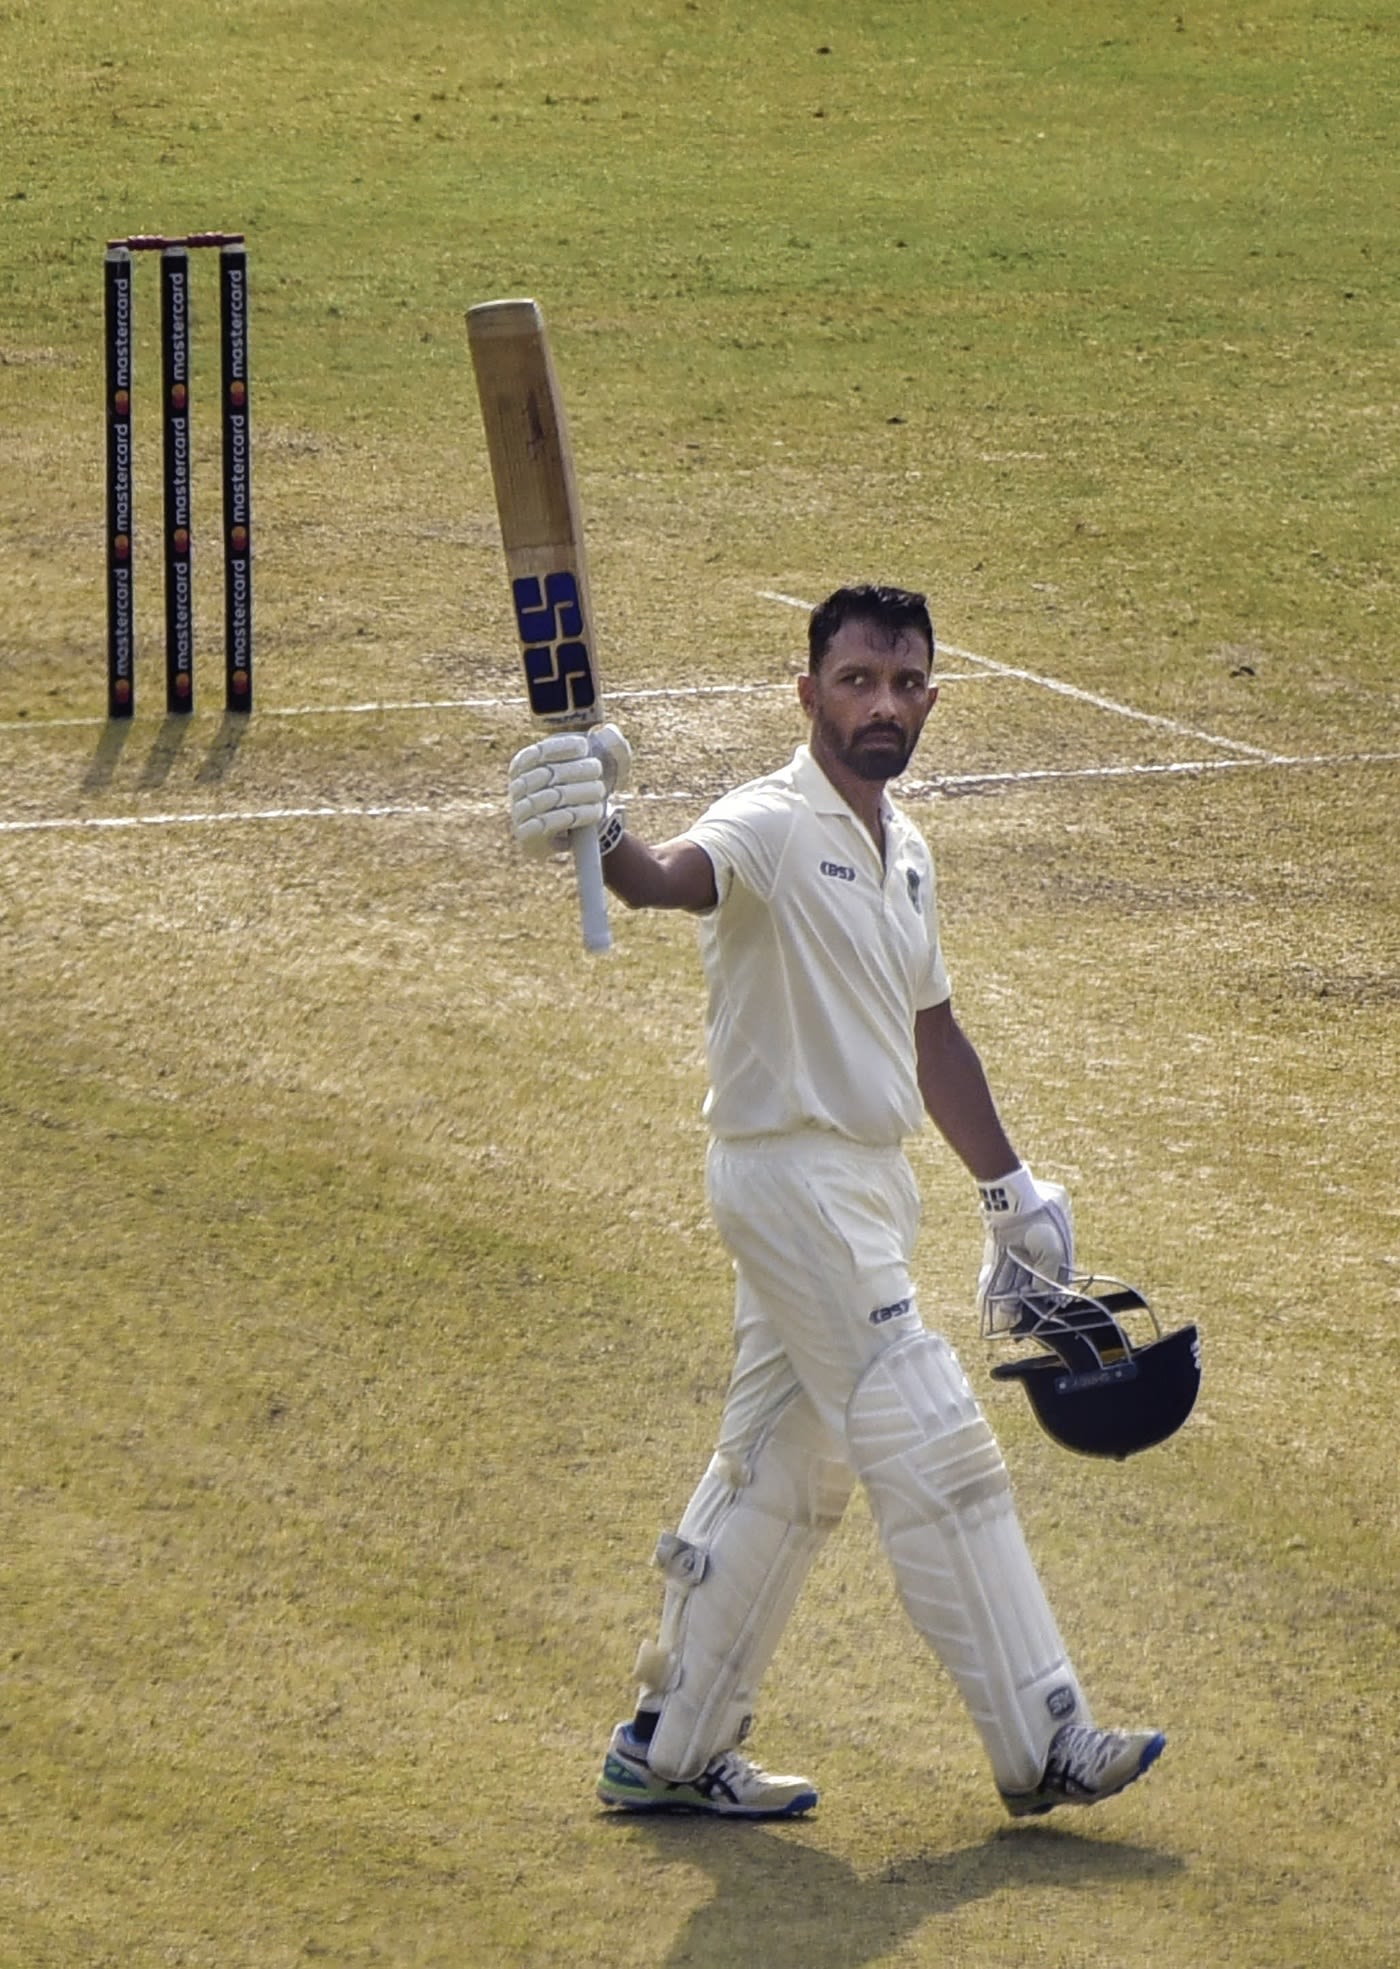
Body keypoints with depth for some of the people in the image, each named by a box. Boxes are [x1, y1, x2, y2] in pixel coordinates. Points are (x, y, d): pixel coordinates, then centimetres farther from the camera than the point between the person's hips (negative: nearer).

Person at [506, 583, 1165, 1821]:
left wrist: (1009, 1189, 26)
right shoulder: (774, 829, -14)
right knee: (938, 1458, -8)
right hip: (793, 1174, -9)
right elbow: (674, 878, -37)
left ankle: (671, 1750, 21)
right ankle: (1040, 1743, -4)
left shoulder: (901, 850, 13)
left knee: (785, 1473, 13)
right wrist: (607, 843, -60)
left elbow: (929, 1031, 23)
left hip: (870, 1185, 9)